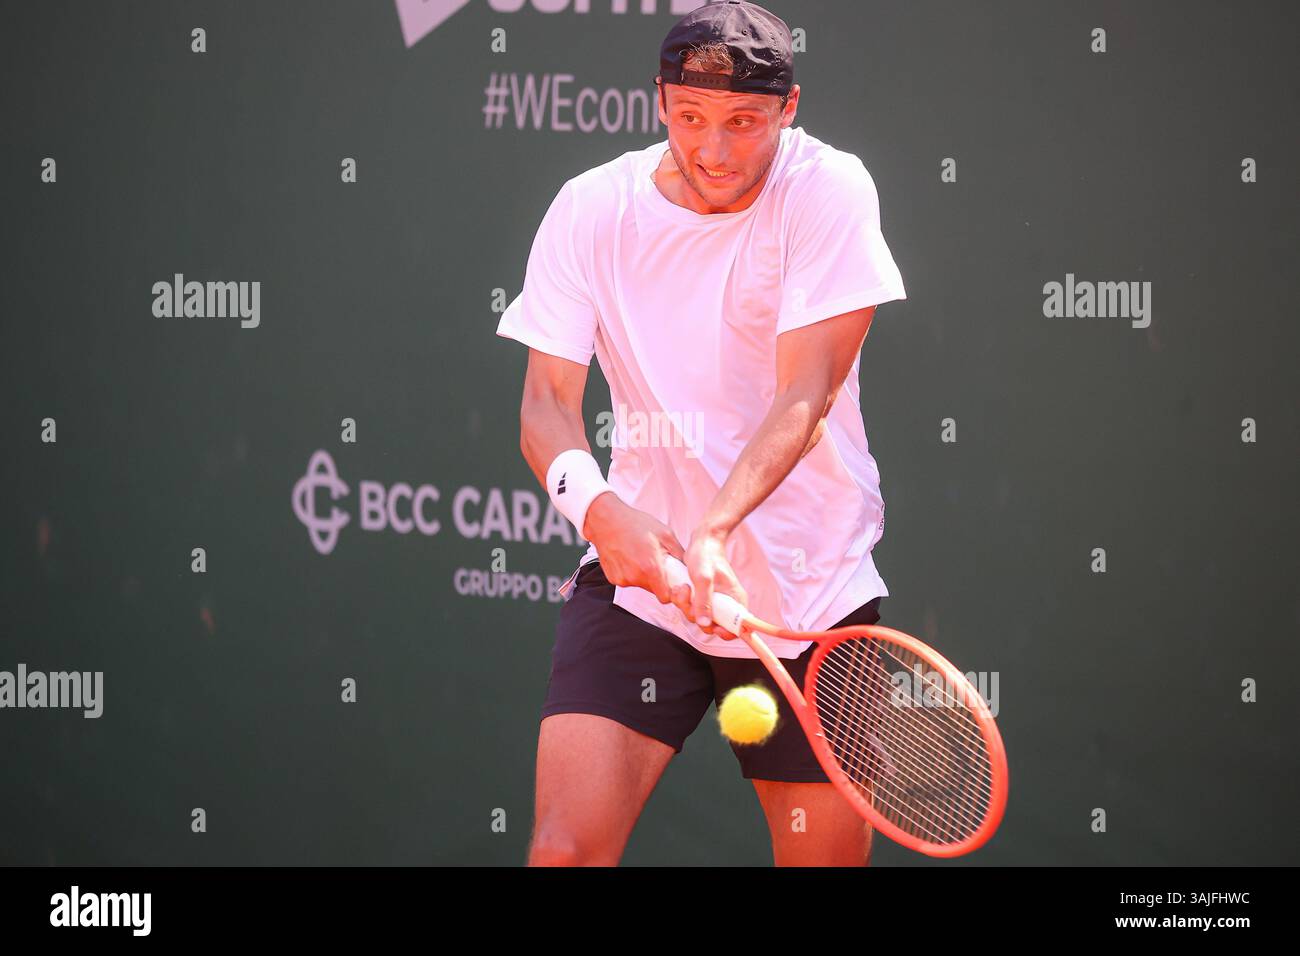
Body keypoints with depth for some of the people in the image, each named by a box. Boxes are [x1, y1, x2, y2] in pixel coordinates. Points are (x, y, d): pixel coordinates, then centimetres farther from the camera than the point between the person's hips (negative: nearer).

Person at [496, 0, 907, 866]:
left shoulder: (828, 192, -10)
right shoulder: (592, 209, -3)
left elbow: (804, 396, -17)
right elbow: (546, 402, -6)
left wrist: (713, 531, -32)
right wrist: (595, 503, -29)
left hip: (813, 589, -1)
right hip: (635, 577, 1)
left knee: (827, 852, 2)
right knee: (566, 846, -15)